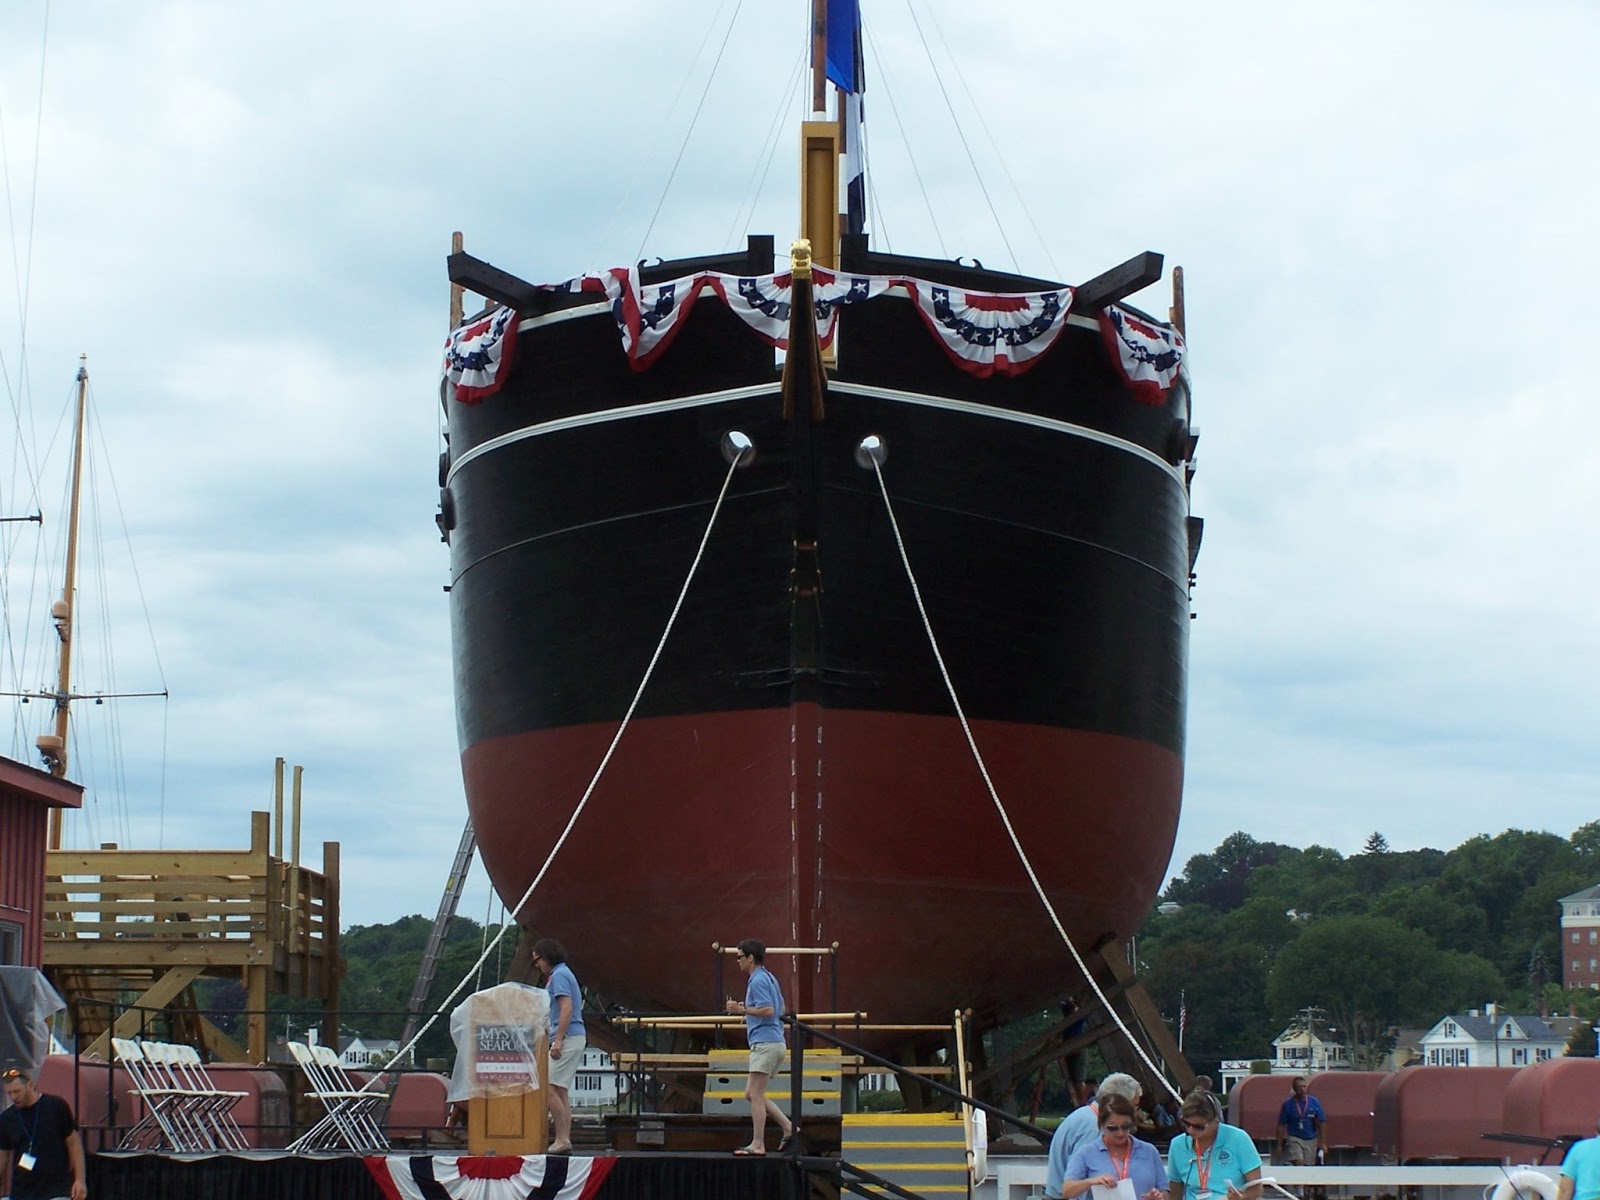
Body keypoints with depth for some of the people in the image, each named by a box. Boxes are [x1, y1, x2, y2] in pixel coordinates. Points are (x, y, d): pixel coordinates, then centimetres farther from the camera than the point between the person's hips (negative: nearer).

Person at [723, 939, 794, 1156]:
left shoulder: (758, 980, -12)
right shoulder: (769, 978, 19)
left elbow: (768, 1010, -22)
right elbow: (780, 1009, 25)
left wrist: (742, 1010, -14)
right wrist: (748, 1011, 22)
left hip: (764, 1043, -10)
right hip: (775, 1042, 10)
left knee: (755, 1095, -7)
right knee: (752, 1094, 13)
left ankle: (757, 1144, -7)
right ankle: (788, 1127, 9)